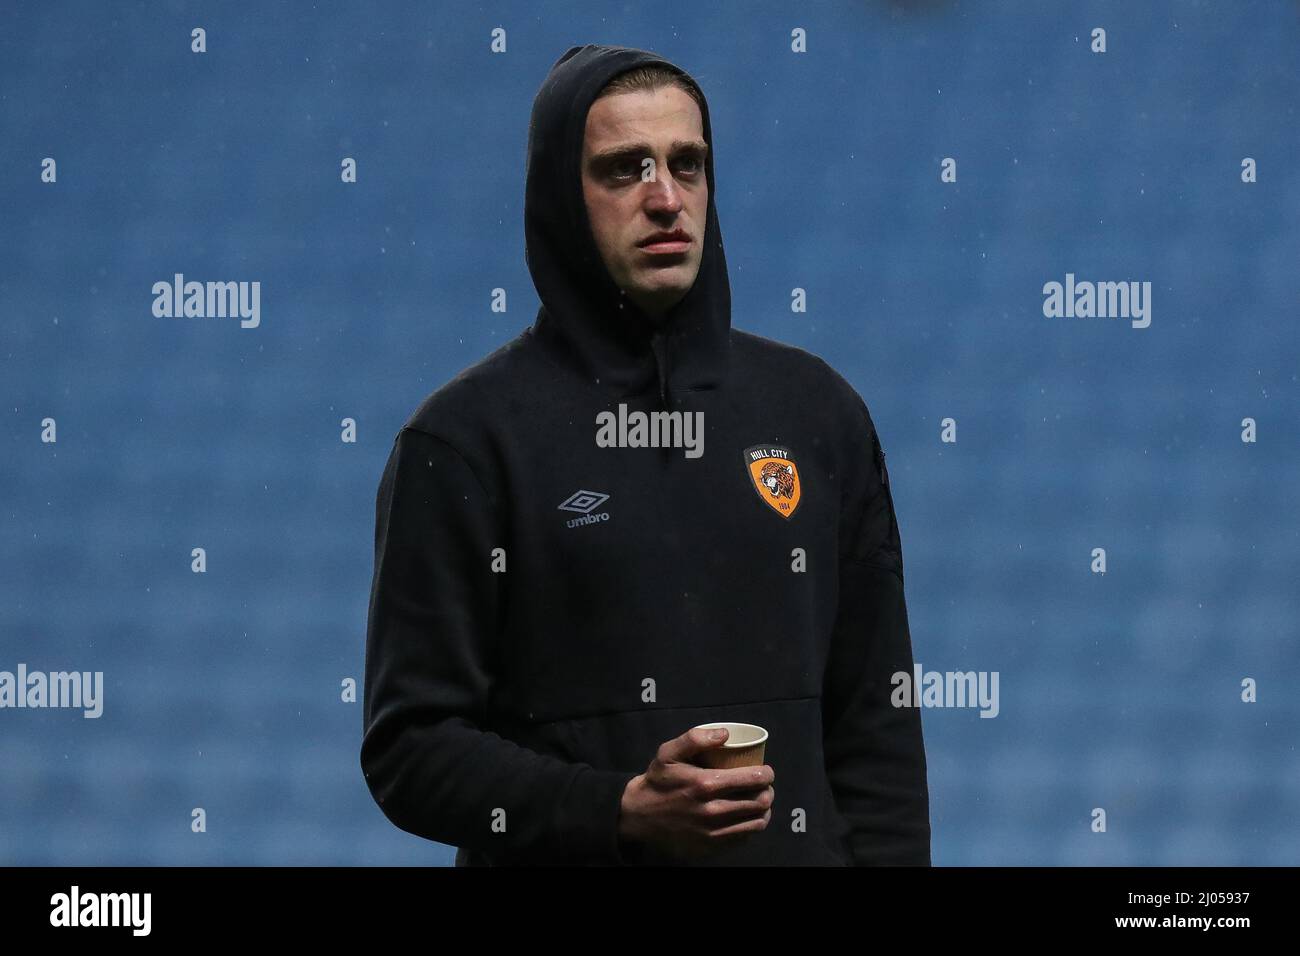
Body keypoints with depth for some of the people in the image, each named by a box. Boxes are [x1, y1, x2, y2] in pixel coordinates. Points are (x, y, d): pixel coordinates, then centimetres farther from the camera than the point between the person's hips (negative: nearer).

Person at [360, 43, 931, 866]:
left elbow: (877, 727, 8)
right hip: (569, 860, -3)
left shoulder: (817, 411, 7)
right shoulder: (466, 438, -5)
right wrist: (624, 813, -20)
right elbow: (411, 746, -9)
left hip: (797, 852, 3)